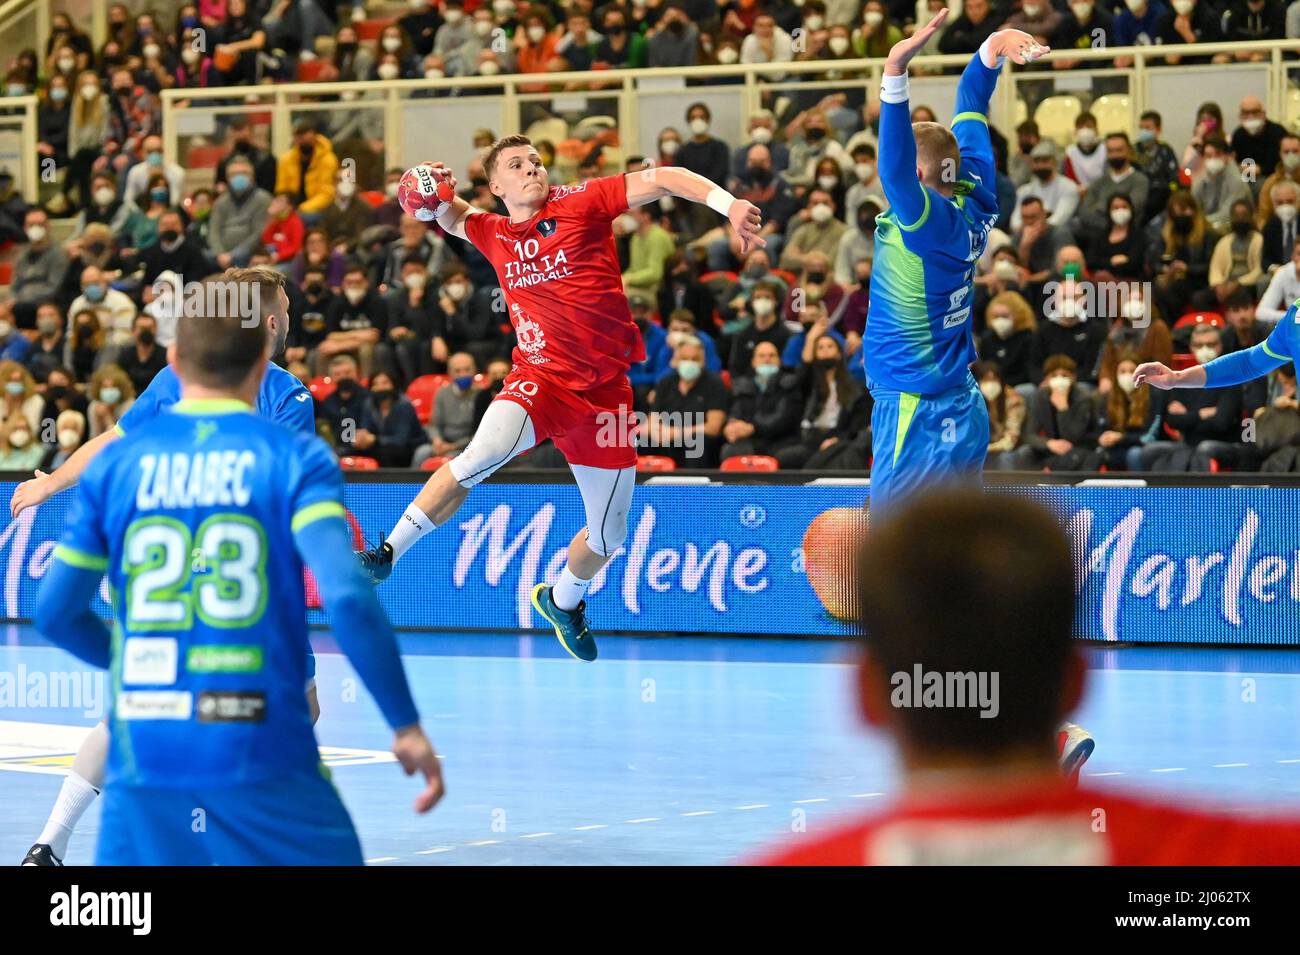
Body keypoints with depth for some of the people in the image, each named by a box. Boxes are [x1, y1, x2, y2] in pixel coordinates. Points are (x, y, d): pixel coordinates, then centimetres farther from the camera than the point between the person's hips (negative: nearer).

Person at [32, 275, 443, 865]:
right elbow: (348, 597, -15)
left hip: (143, 765, 3)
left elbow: (54, 614, 10)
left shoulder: (115, 463, 6)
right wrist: (407, 727, -8)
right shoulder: (296, 459, -3)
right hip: (266, 763, -3)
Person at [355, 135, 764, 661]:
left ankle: (562, 600, 42)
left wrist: (729, 204, -21)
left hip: (604, 393, 1)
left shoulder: (580, 204, -3)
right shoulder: (493, 233, 7)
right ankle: (389, 550, -25)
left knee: (608, 536, 10)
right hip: (540, 377, 0)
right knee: (485, 452, -34)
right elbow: (452, 216, 28)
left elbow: (663, 179, -7)